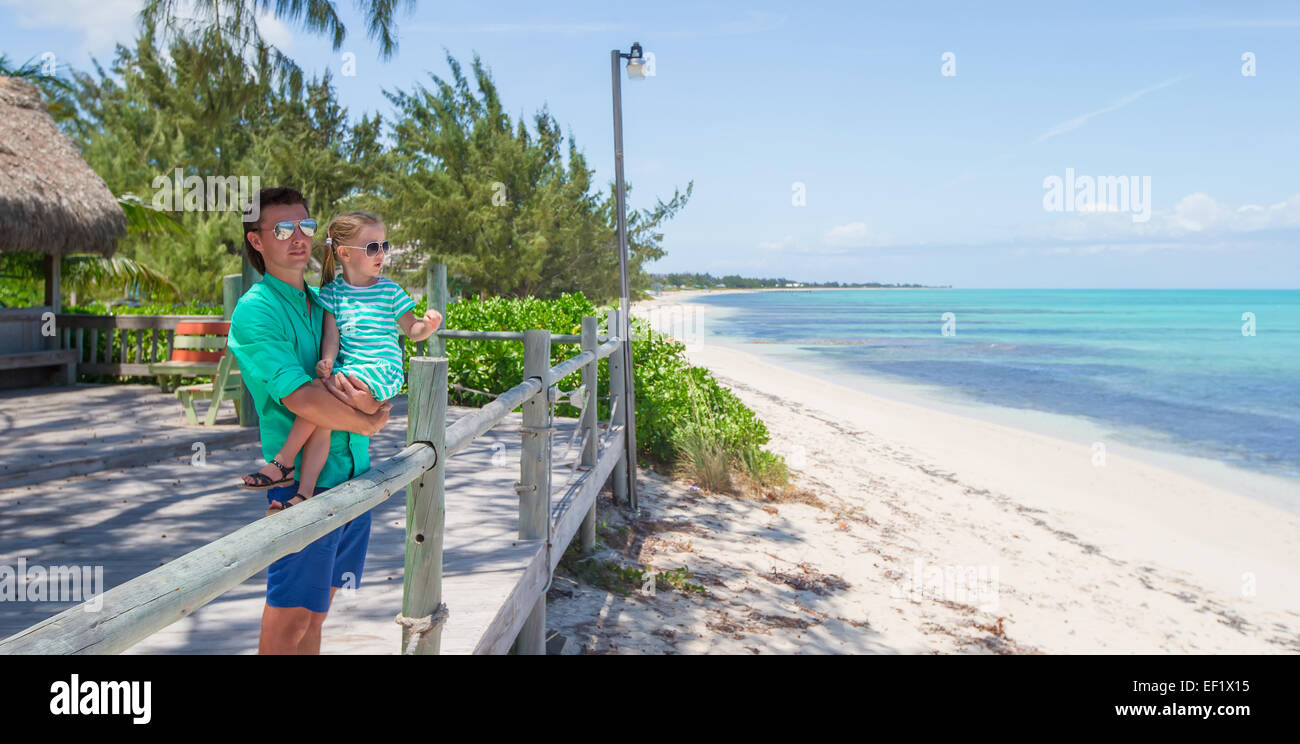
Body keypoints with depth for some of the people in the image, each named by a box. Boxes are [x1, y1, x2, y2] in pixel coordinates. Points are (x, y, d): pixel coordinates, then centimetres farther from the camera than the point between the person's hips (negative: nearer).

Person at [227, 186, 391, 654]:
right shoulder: (255, 311, -10)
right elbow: (302, 399, -21)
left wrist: (368, 399, -13)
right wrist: (366, 423, -7)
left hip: (354, 475, 7)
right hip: (304, 483, -7)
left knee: (316, 611, 16)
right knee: (289, 619, 2)